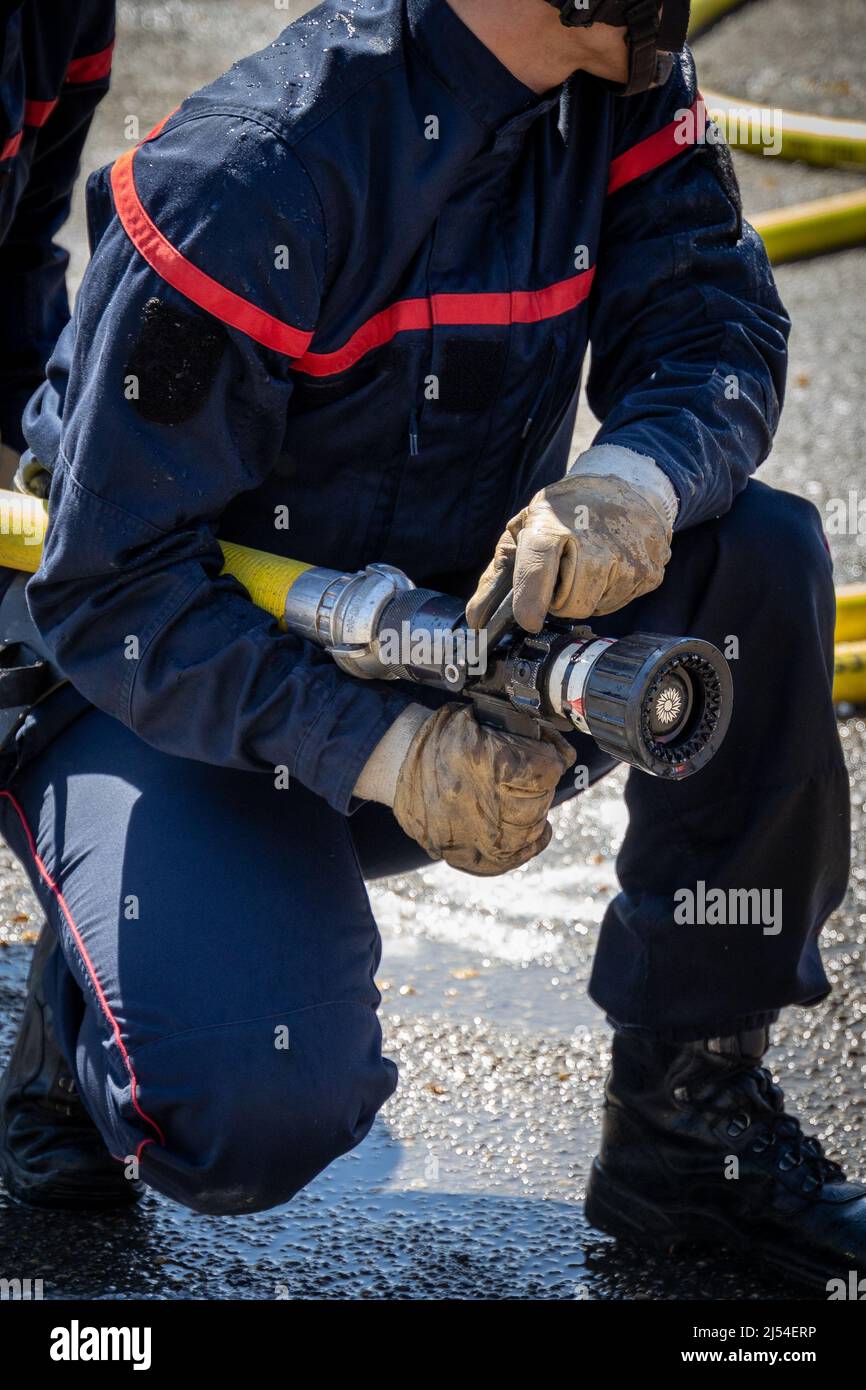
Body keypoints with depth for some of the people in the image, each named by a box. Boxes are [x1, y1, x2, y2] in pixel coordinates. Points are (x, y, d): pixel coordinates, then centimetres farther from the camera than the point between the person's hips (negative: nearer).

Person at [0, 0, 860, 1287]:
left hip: (452, 673, 6)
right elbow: (112, 589, -24)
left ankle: (694, 1121, -7)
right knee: (258, 1114, -31)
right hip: (174, 701, -6)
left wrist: (634, 483, -32)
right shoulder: (252, 179, -27)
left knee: (761, 558, -19)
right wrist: (385, 755, -35)